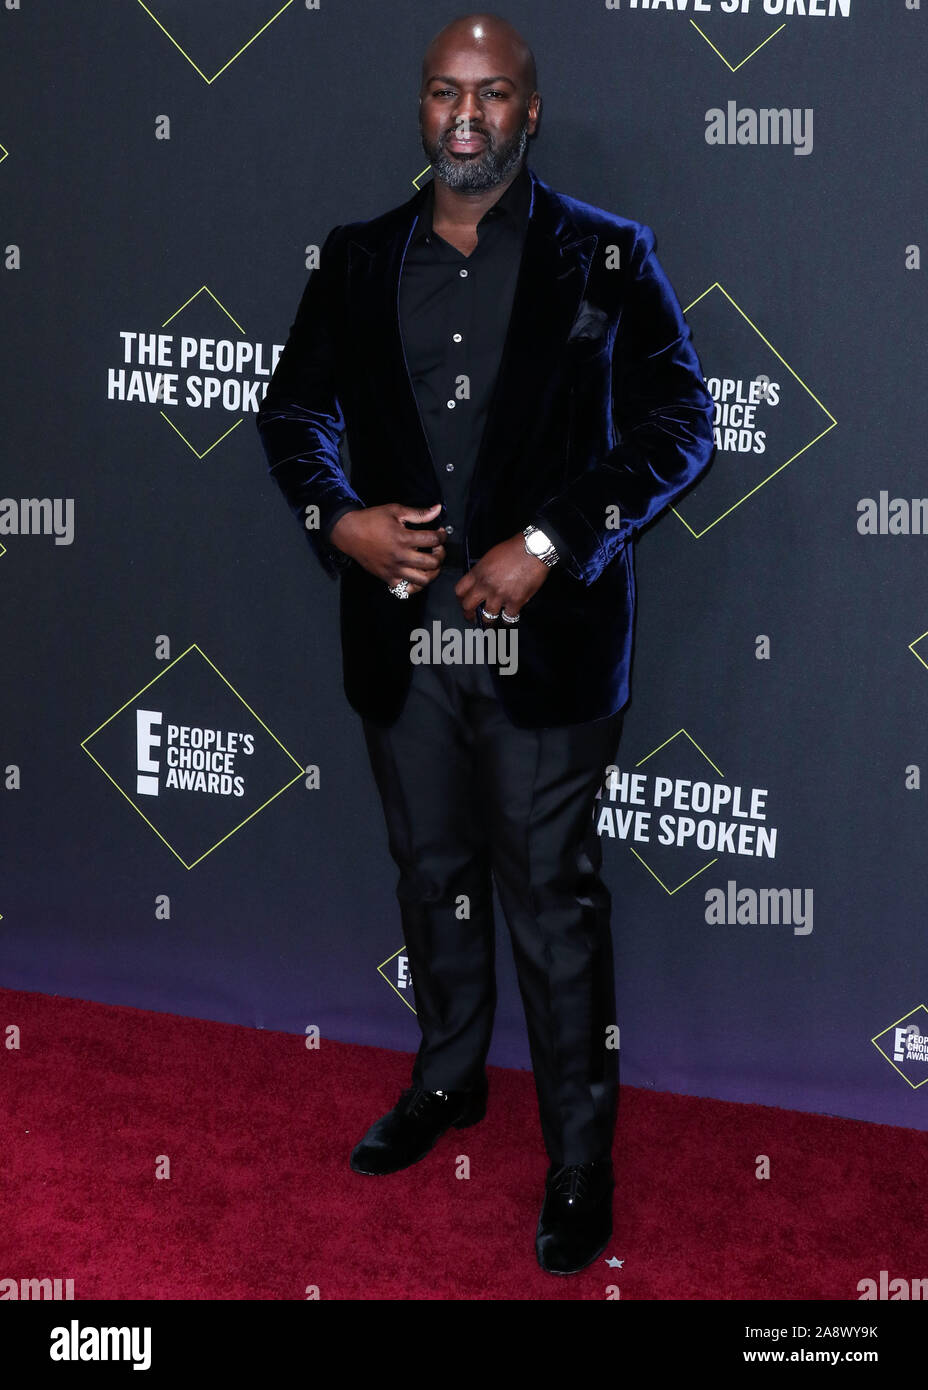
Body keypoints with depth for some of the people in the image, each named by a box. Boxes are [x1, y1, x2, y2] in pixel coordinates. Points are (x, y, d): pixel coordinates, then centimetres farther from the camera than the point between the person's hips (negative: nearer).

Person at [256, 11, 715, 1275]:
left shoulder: (606, 258, -3)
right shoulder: (359, 260, 7)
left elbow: (680, 425, -5)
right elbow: (292, 411, 14)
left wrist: (553, 542, -15)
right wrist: (339, 520, -6)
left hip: (545, 637, -4)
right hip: (401, 629, 4)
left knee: (552, 898, 2)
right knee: (433, 873, 19)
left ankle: (581, 1153, 17)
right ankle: (449, 1079, 40)